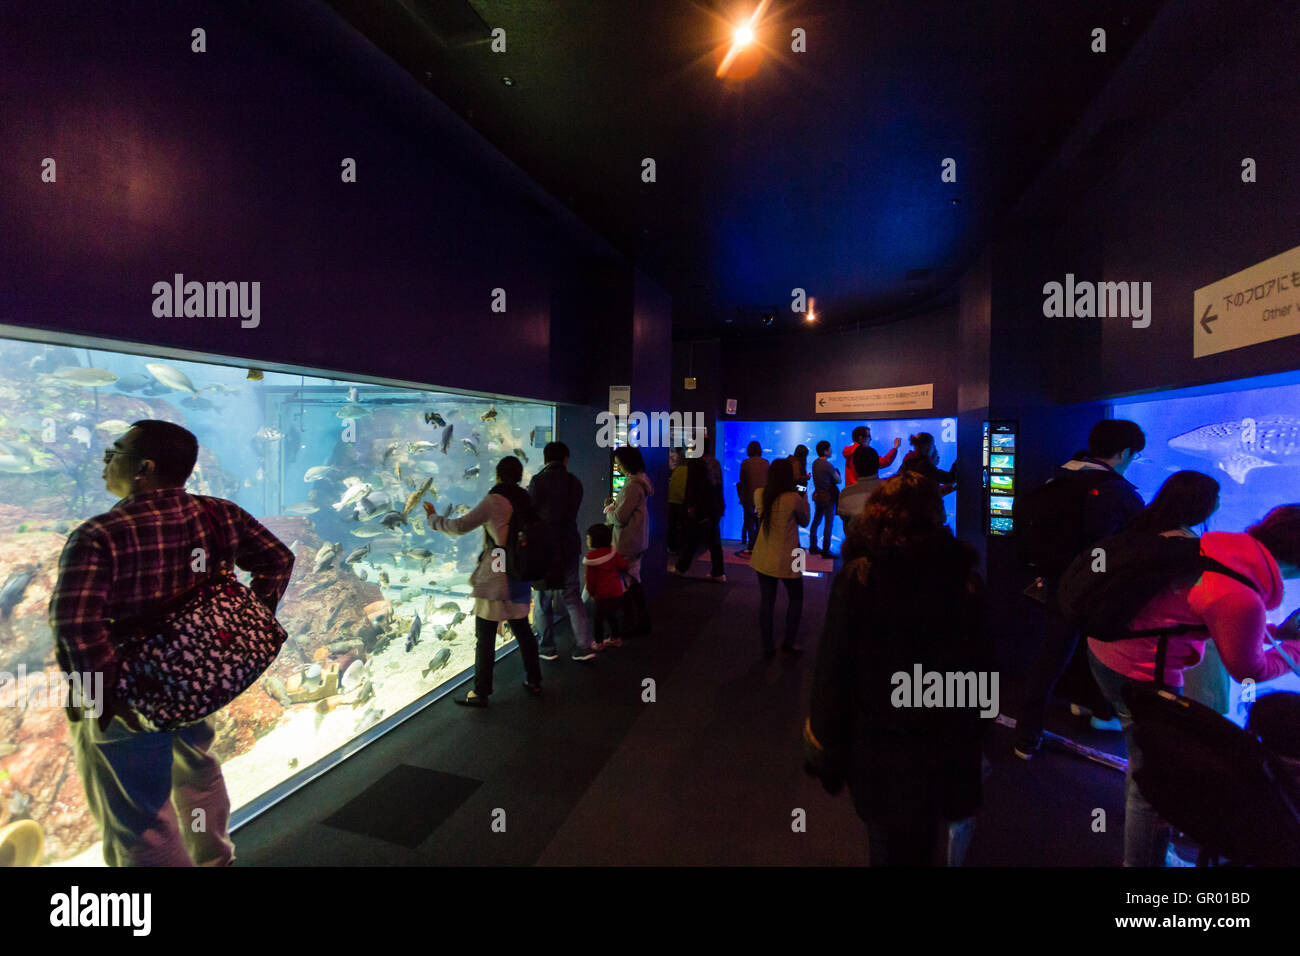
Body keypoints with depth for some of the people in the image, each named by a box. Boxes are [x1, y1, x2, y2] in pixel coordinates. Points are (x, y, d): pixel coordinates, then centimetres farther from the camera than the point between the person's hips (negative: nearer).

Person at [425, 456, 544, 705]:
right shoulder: (526, 500, 5)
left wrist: (433, 518, -1)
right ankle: (534, 682, 27)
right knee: (522, 630, 17)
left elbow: (460, 526, -16)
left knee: (485, 637, 4)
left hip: (494, 579, -7)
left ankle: (481, 692, 12)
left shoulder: (494, 500, -14)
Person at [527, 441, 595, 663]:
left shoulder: (538, 481, -10)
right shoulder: (574, 482, 4)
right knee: (572, 597, 11)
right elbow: (571, 513, 7)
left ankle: (547, 648, 20)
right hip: (570, 546, 4)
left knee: (544, 600, 10)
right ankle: (584, 646, 9)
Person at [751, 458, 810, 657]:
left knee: (766, 601, 11)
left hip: (763, 559, 4)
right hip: (787, 560, -3)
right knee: (795, 599, 19)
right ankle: (789, 642, 25)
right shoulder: (794, 499, -17)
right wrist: (805, 500, 13)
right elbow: (804, 521, -1)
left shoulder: (759, 494, -5)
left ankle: (767, 647, 19)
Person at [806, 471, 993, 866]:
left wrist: (828, 756, -1)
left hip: (879, 756, -2)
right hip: (951, 758, 2)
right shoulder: (966, 580, -7)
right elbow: (982, 671, -1)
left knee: (889, 849, 19)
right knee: (936, 849, 22)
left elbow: (833, 673, -13)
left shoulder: (858, 579, -14)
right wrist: (976, 744, 12)